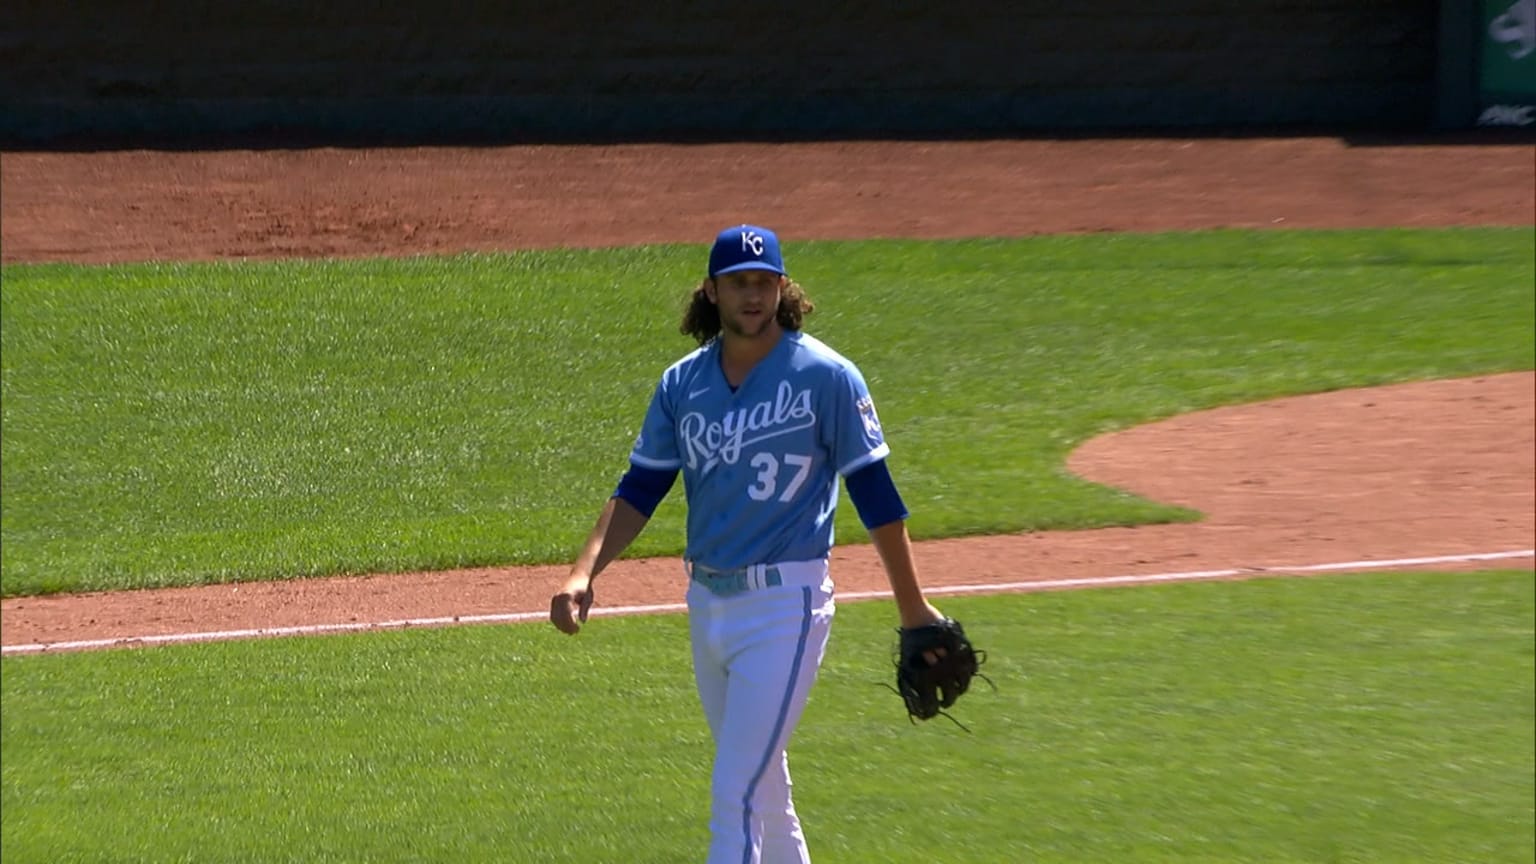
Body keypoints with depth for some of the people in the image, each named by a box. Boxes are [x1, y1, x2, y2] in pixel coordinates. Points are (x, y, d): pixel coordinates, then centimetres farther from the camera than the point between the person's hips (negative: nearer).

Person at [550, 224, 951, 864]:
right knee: (761, 786, 19)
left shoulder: (826, 377, -9)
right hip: (706, 602, 6)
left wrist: (912, 610, -3)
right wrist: (584, 573, -10)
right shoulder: (682, 383, 5)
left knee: (736, 795, -12)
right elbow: (639, 489, 6)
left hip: (785, 605, -6)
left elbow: (874, 492, -5)